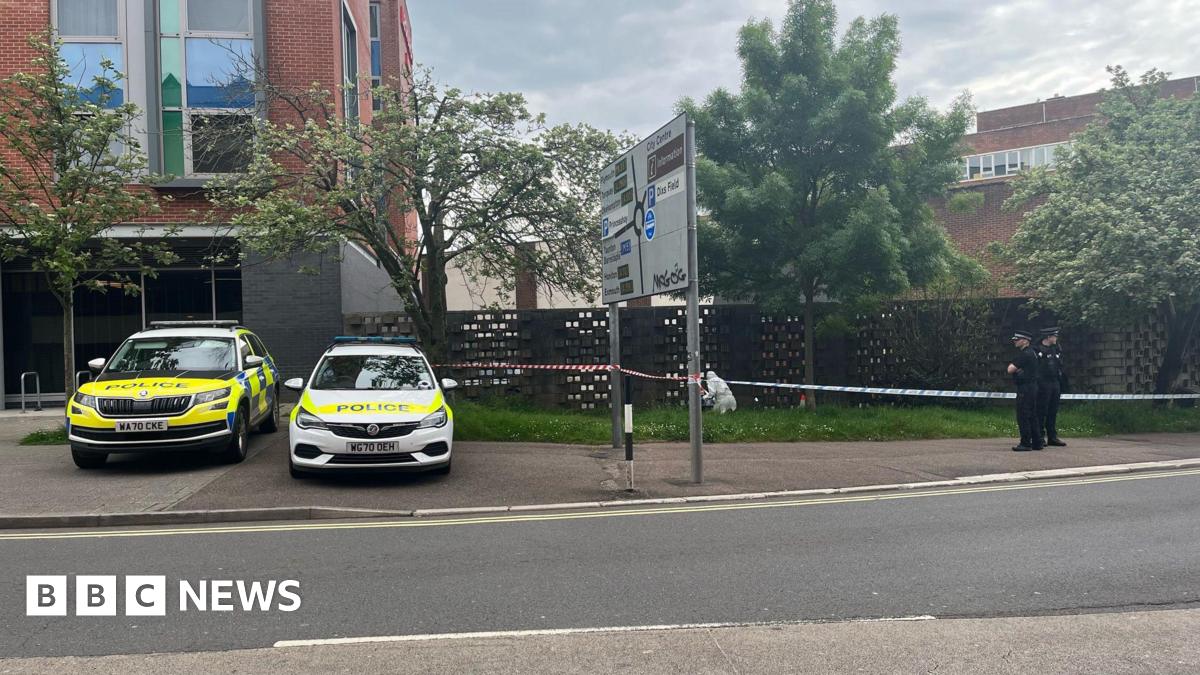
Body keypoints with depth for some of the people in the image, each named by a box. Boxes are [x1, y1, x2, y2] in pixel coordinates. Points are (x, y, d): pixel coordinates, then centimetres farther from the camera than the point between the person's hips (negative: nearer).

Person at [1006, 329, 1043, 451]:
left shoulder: (1025, 354, -17)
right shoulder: (1032, 352, 16)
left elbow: (1010, 370, -17)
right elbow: (1011, 368, 19)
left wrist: (1012, 366, 3)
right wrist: (1016, 368, -2)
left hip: (1025, 389, -10)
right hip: (1032, 387, 10)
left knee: (1023, 417, -6)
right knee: (1032, 416, 13)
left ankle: (1026, 443, -5)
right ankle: (1037, 442, 17)